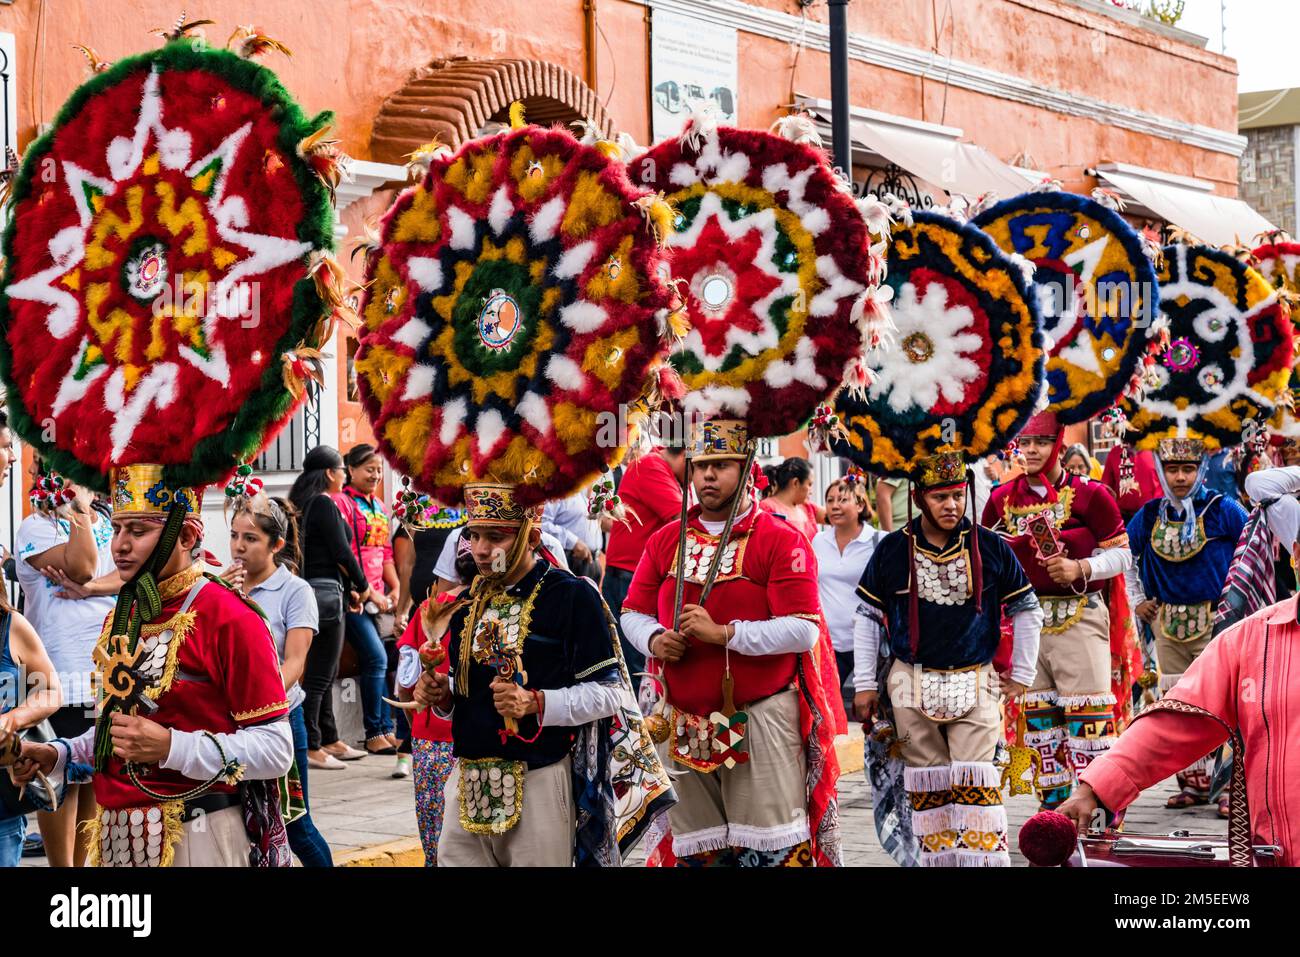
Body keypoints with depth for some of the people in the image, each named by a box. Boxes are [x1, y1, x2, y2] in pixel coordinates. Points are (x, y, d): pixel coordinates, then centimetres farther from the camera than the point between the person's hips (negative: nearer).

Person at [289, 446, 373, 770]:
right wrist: (363, 587, 0)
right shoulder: (325, 504, -12)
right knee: (318, 675, -7)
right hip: (326, 594, -10)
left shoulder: (305, 504, 16)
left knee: (325, 673, 16)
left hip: (311, 592, 10)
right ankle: (310, 747, -6)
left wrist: (348, 590, 15)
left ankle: (330, 741, 24)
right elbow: (341, 552, -14)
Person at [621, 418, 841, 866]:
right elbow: (633, 612, 16)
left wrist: (725, 633, -20)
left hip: (762, 718, -5)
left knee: (771, 849, -6)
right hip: (686, 723, 5)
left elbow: (803, 630, -13)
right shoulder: (666, 540, 12)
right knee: (695, 849, 9)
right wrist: (653, 640, -7)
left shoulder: (782, 540, -5)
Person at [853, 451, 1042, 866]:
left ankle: (988, 859, -4)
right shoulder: (892, 550, -1)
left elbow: (1027, 610, 8)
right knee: (926, 790, 5)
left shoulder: (991, 548, -2)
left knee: (976, 785, -7)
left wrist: (1021, 676, 9)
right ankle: (939, 859, 13)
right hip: (911, 686, 1)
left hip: (975, 684, -1)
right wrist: (864, 684, 5)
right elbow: (867, 616, 7)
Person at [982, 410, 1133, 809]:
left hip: (1079, 618, -4)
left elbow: (1121, 552, 1)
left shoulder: (1089, 494, -2)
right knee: (1037, 715, 8)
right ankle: (1053, 806, 17)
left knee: (1087, 716, -7)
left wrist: (1081, 569, -14)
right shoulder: (1002, 499, 10)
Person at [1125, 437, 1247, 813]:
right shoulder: (1150, 515, 7)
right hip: (1167, 625, 5)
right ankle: (1194, 782, 18)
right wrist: (1136, 600, 17)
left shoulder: (1223, 510, -5)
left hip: (1216, 622, -5)